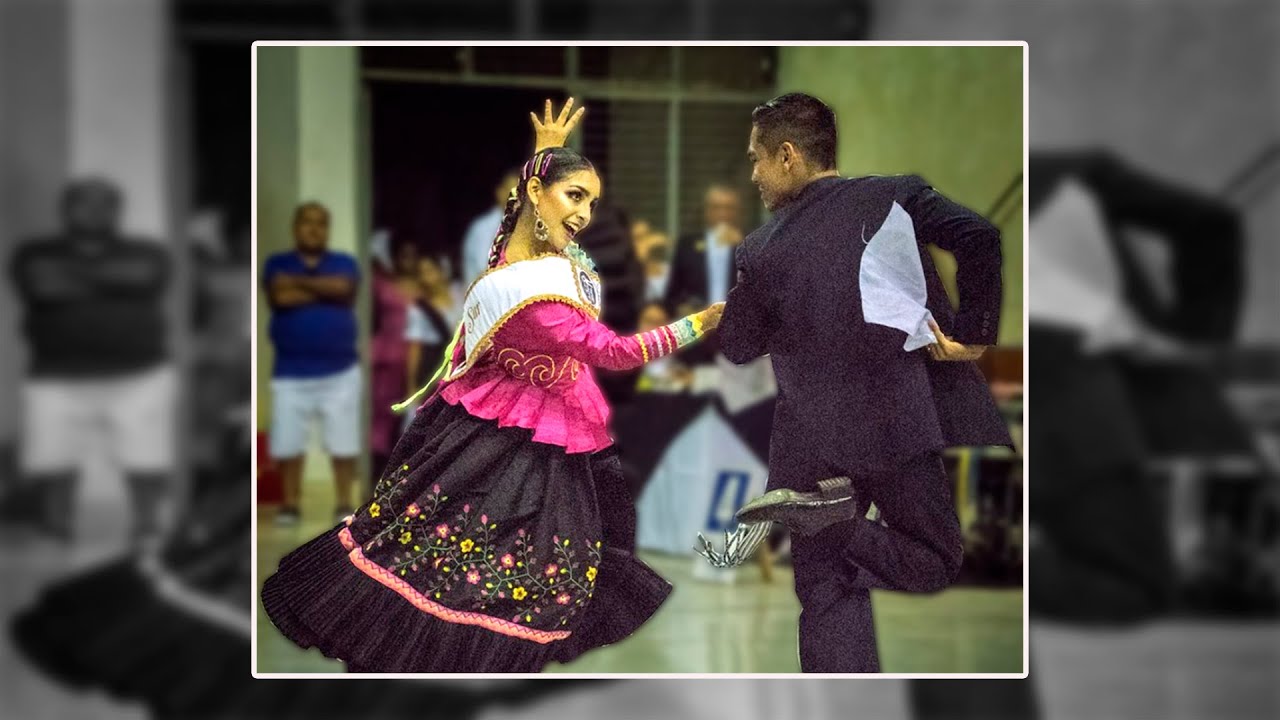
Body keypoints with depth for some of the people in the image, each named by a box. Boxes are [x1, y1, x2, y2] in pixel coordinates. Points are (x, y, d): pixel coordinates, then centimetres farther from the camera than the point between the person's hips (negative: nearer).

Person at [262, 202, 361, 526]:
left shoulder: (344, 263, 8)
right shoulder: (277, 263, 5)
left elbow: (344, 287, -15)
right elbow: (280, 297, -14)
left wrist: (300, 282, -7)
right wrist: (327, 289, -7)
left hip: (340, 370, 0)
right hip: (291, 372, 0)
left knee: (344, 442, 2)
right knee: (287, 443, 0)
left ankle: (345, 504, 12)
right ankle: (290, 505, 12)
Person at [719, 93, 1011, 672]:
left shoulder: (762, 248, -1)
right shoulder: (896, 196, -1)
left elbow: (738, 347, 9)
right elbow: (978, 237, -16)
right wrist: (974, 331, -7)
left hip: (815, 439, 1)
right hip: (906, 422, 0)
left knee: (829, 591, 11)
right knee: (931, 561, 13)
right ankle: (828, 515, -14)